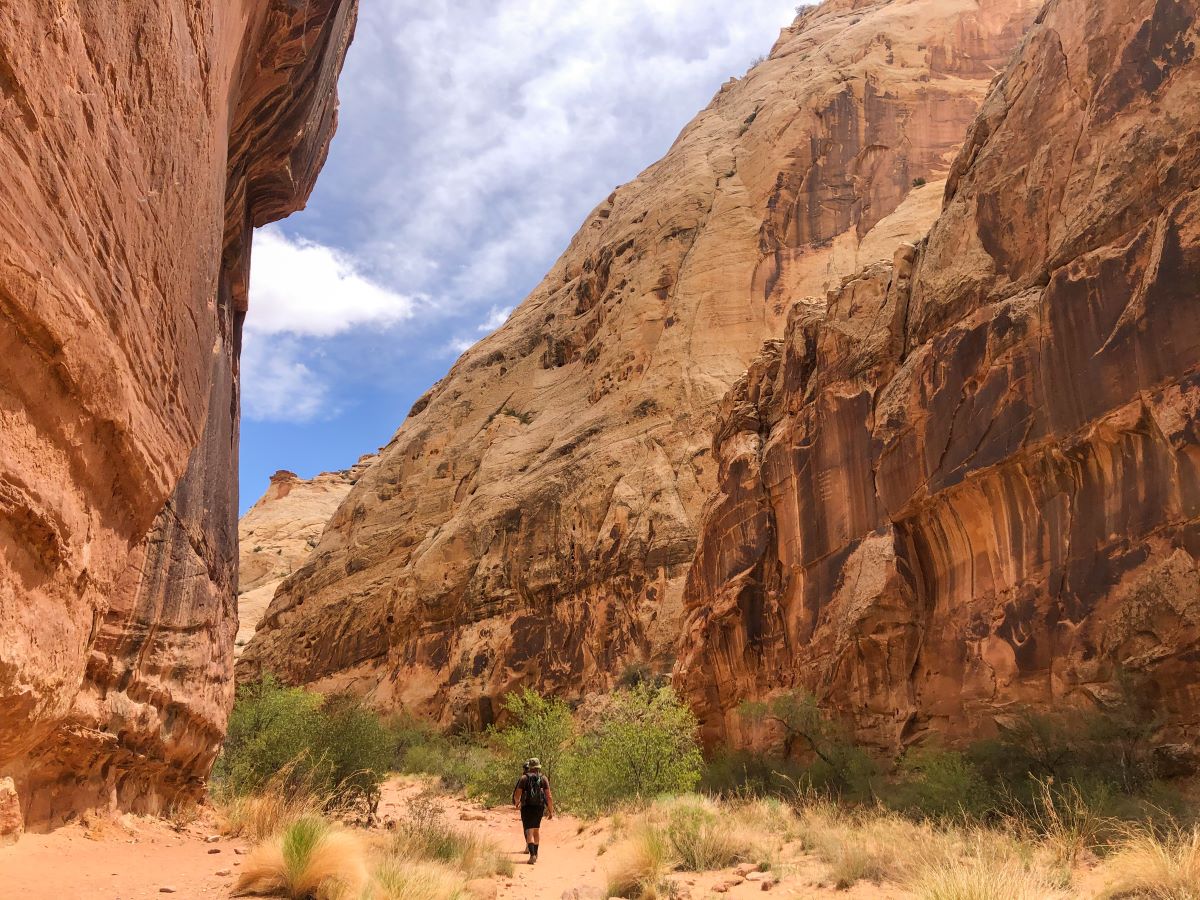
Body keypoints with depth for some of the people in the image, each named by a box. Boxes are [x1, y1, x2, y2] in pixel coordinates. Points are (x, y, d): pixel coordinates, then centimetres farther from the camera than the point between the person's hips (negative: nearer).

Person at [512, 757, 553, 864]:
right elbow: (549, 796, -5)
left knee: (529, 832, -4)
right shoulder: (544, 779, 2)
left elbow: (517, 795, -4)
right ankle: (535, 853, 31)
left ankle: (532, 854, -21)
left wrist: (517, 803, 18)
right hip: (539, 807, 3)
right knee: (536, 830, 22)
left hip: (527, 807, -3)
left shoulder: (524, 778, -2)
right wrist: (551, 811, 2)